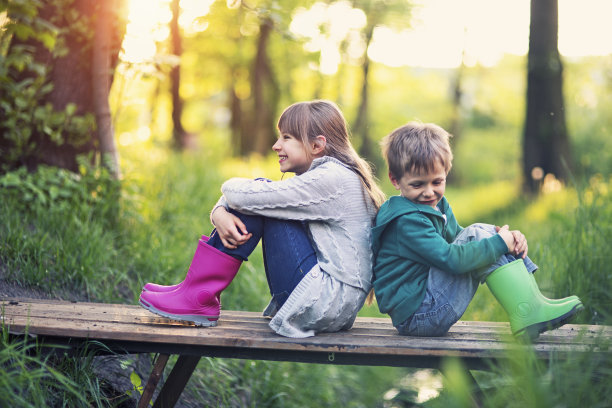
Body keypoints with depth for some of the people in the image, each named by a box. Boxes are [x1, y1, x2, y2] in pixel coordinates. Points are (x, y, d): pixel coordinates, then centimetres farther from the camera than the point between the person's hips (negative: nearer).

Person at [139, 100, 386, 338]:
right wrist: (219, 213, -10)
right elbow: (239, 198, 12)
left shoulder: (333, 179, -16)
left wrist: (230, 187, 2)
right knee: (257, 203, 8)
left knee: (258, 203, -10)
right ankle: (200, 295, 5)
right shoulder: (318, 176, 14)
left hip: (328, 302, -10)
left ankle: (198, 297, -4)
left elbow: (242, 195, -21)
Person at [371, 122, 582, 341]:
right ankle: (529, 315, -20)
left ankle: (535, 301, -5)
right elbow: (451, 259, -28)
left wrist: (502, 236, -2)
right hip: (415, 317, -10)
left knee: (487, 235, 5)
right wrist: (499, 243, -19)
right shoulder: (407, 222, -20)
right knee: (478, 236, -16)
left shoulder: (437, 205, 12)